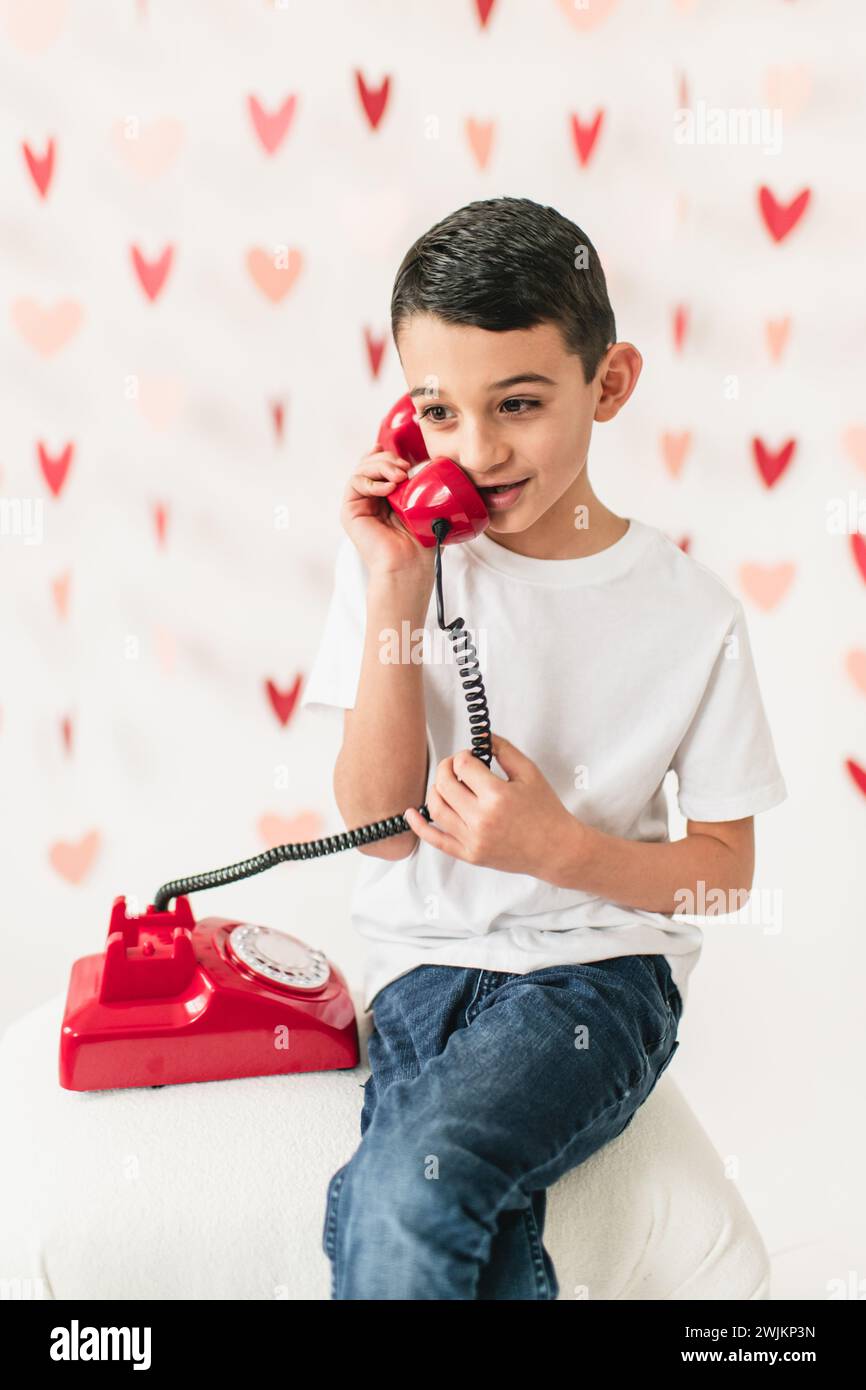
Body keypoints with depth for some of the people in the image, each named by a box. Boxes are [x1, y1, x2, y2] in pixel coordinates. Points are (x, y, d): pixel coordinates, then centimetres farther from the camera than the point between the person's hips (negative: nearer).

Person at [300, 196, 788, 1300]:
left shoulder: (691, 613, -6)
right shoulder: (395, 557, -3)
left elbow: (725, 868, 3)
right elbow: (380, 825, -7)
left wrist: (561, 847, -16)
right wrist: (395, 595, -16)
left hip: (599, 965, -1)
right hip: (426, 958, 2)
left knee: (405, 1193, -27)